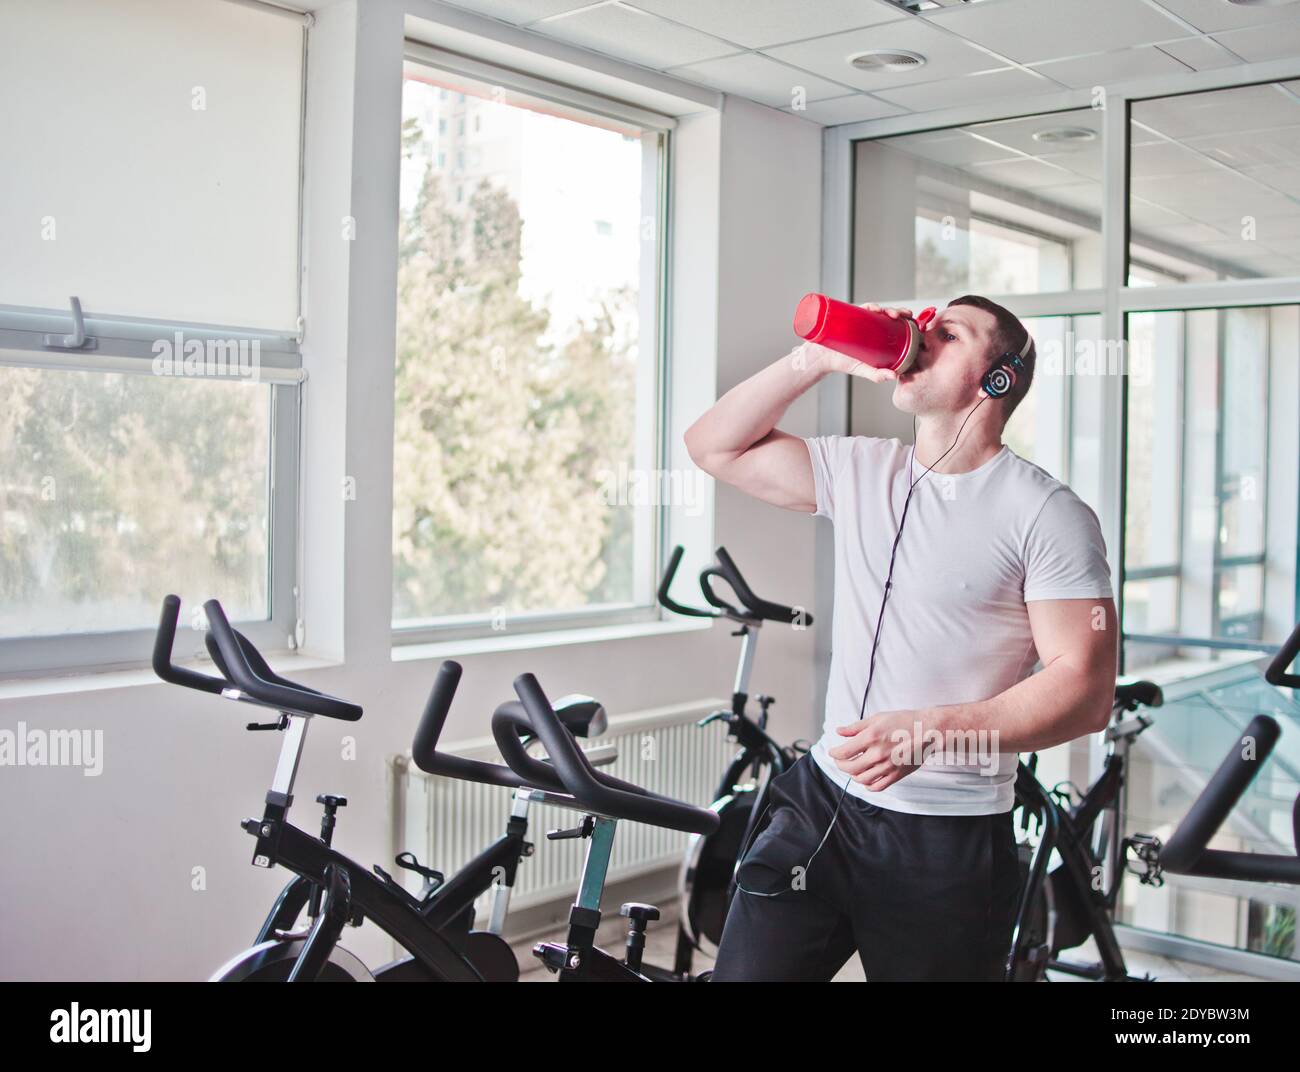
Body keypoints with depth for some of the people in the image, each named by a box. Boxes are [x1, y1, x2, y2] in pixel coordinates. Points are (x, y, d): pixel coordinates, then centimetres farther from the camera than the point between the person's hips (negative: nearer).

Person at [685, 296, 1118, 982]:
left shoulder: (1047, 514, -9)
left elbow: (1086, 690, -15)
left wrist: (931, 732, -27)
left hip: (951, 846, -4)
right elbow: (714, 445, 9)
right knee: (741, 970, 1)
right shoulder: (858, 471, 7)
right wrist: (815, 360, -3)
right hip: (822, 801, 4)